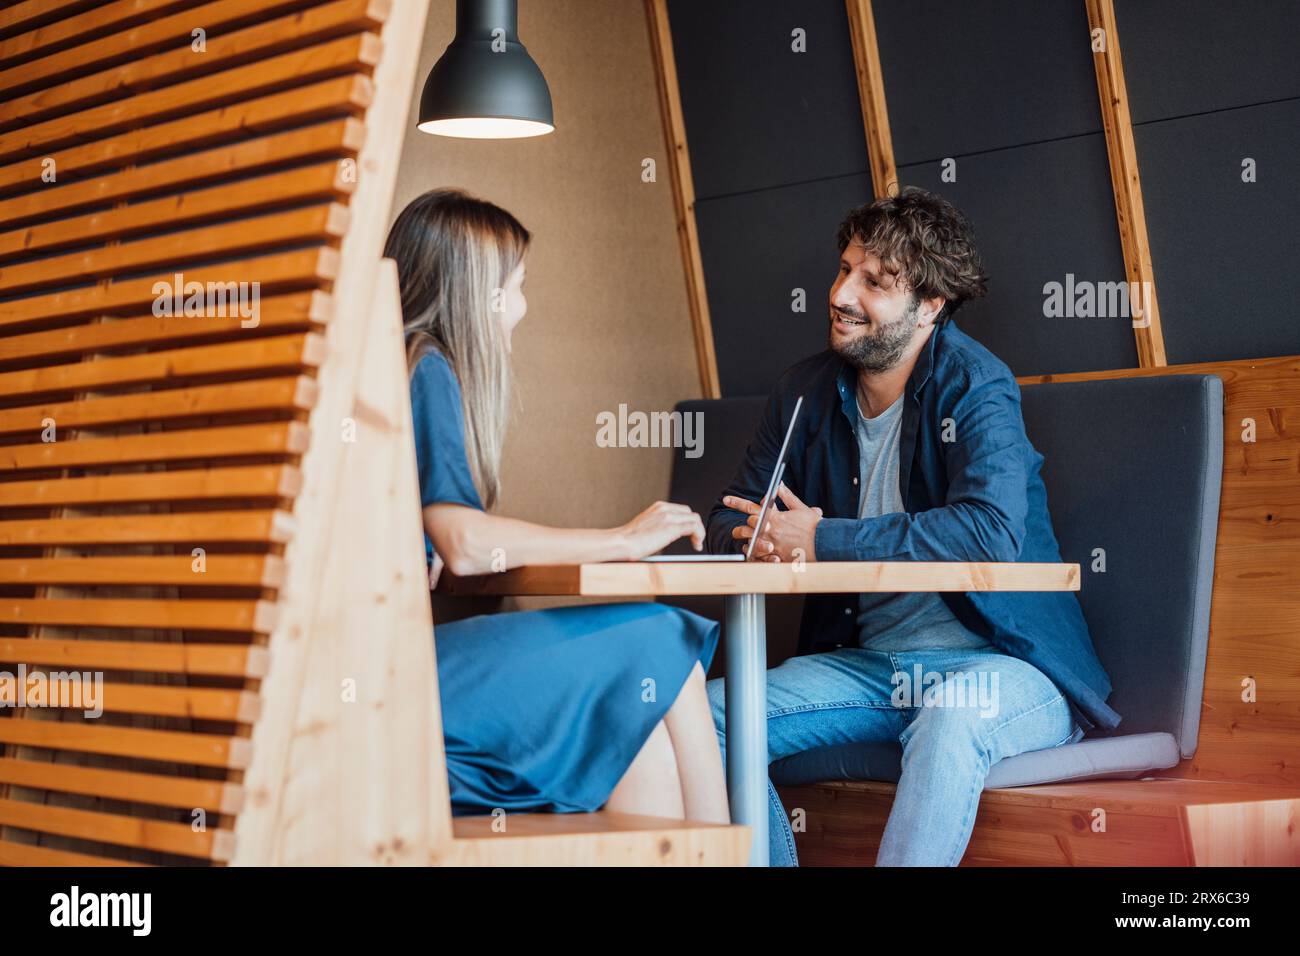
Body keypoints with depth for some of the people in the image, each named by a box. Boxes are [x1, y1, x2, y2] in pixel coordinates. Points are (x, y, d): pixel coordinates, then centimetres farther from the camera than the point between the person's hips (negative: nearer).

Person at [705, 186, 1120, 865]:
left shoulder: (974, 387, -12)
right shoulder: (808, 390, 7)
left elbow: (992, 532, -29)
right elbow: (731, 519, 12)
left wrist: (823, 539, -24)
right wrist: (766, 541, -15)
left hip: (1002, 663, -6)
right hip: (867, 665, 6)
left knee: (950, 721, -40)